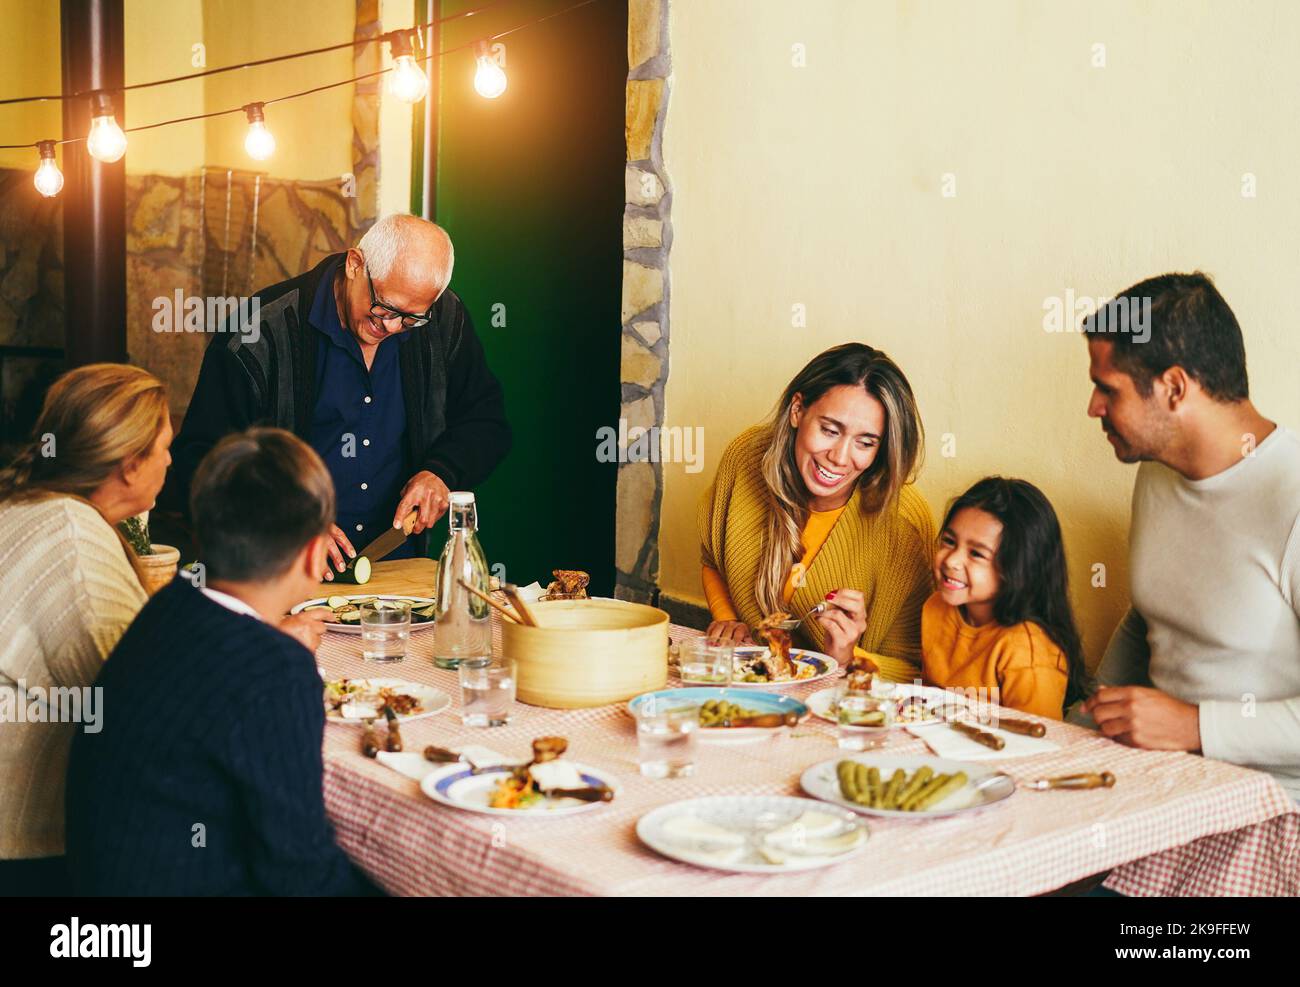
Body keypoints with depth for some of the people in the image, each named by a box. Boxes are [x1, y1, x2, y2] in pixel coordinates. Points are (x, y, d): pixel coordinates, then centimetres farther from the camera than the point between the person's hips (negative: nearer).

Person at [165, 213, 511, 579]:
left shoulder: (446, 320, 3)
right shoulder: (259, 335, -10)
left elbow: (486, 419, 15)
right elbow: (198, 460, -9)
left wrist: (442, 472, -6)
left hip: (400, 561, -1)